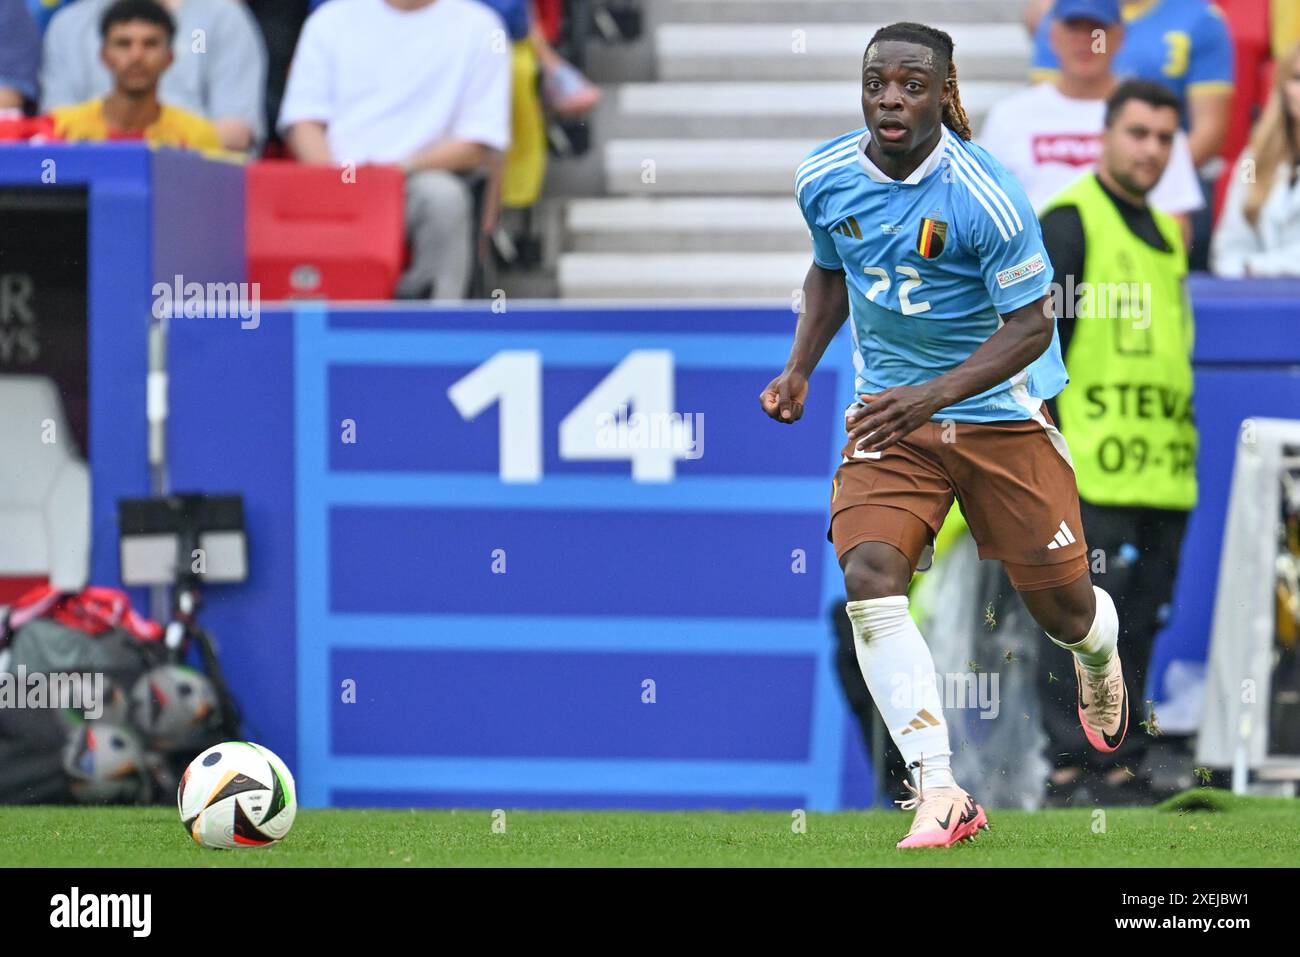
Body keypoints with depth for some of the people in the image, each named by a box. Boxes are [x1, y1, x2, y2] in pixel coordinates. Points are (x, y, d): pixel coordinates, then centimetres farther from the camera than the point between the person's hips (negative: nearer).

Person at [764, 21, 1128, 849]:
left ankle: (1099, 664, 47)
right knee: (869, 575, -23)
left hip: (1001, 415, -3)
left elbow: (1030, 325, -18)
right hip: (889, 412, 3)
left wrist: (934, 394, -29)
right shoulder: (826, 178, -5)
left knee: (1064, 608, 5)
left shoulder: (987, 197, -22)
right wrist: (799, 369, 4)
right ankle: (940, 792, -24)